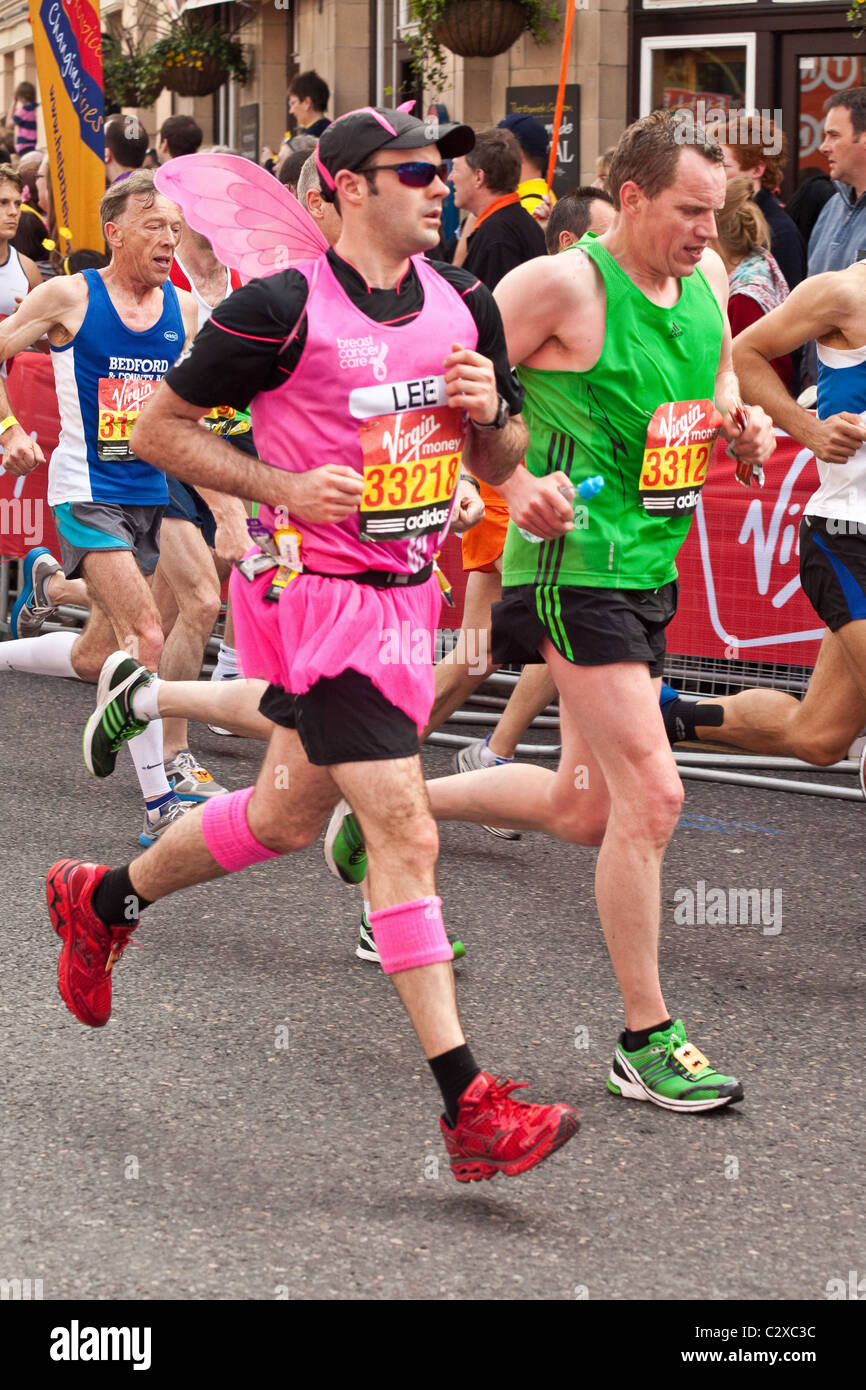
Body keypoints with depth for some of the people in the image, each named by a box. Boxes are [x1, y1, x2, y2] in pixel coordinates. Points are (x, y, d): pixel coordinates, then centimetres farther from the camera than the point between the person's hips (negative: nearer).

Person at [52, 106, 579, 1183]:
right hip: (317, 594, -8)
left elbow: (501, 463, 15)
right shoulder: (283, 309, -14)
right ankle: (469, 1109, -11)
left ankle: (100, 899, 45)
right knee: (405, 834, -12)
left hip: (405, 589, 8)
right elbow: (160, 428, -5)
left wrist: (487, 411, -8)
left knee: (287, 816, 20)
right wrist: (287, 487, -15)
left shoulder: (463, 304, 6)